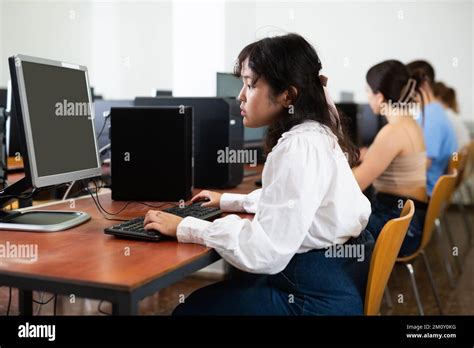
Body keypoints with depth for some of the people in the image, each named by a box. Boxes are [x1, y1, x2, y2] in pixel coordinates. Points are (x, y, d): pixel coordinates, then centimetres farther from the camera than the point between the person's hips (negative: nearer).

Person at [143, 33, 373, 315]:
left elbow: (264, 251, -29)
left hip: (318, 297, -10)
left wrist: (185, 228, -20)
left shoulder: (299, 148, -25)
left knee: (190, 308, 3)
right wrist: (229, 201, 27)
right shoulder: (316, 133, 8)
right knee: (212, 293, 21)